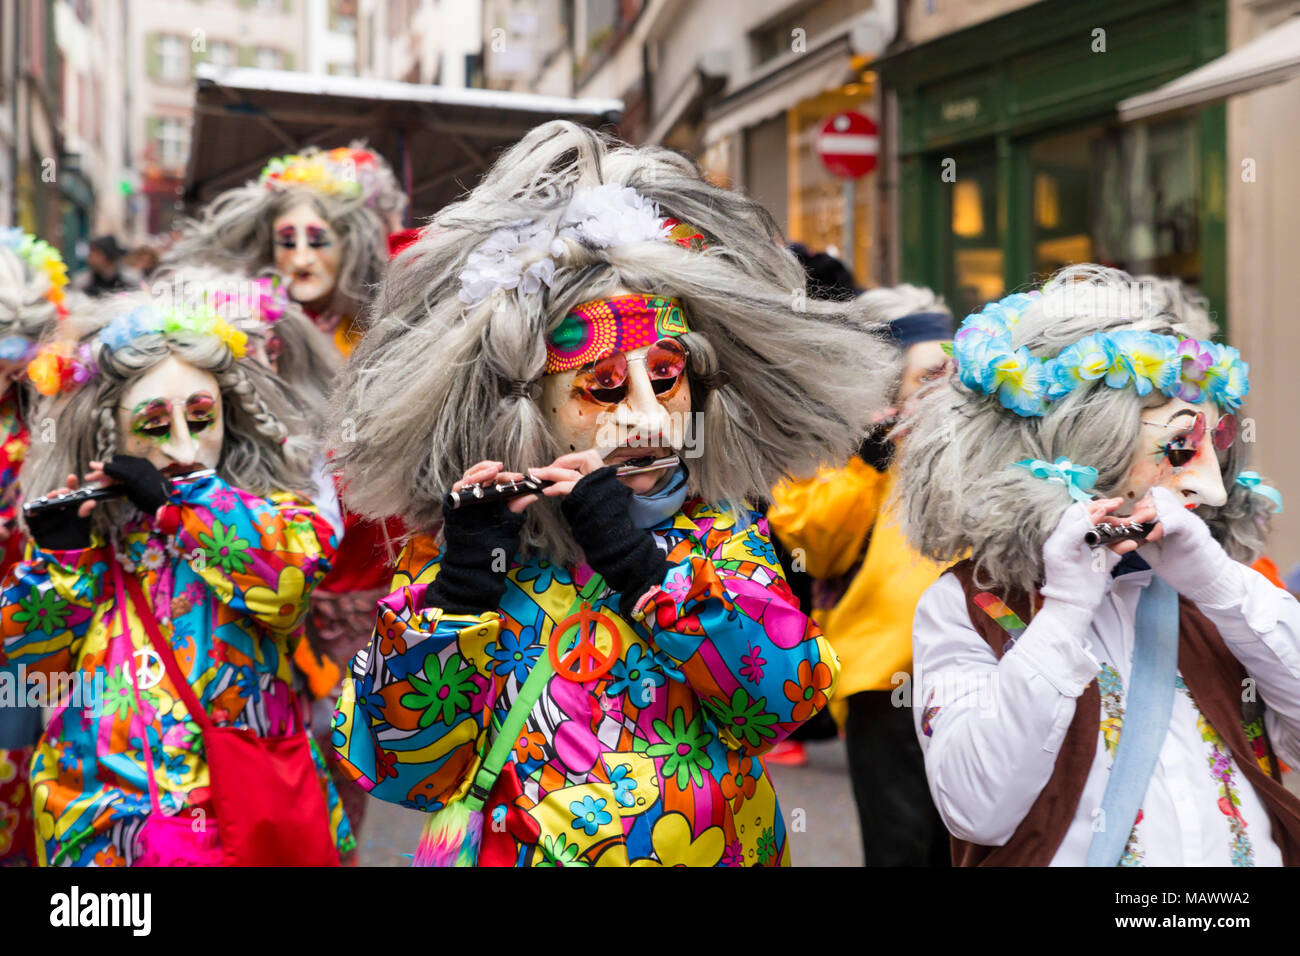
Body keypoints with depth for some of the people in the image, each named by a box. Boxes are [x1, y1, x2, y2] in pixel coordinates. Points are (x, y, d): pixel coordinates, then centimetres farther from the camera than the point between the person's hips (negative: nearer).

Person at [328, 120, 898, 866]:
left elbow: (788, 692, -11)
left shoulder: (721, 534, 3)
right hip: (505, 845, 0)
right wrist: (460, 581, -15)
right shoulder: (467, 540, 0)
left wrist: (638, 560, -17)